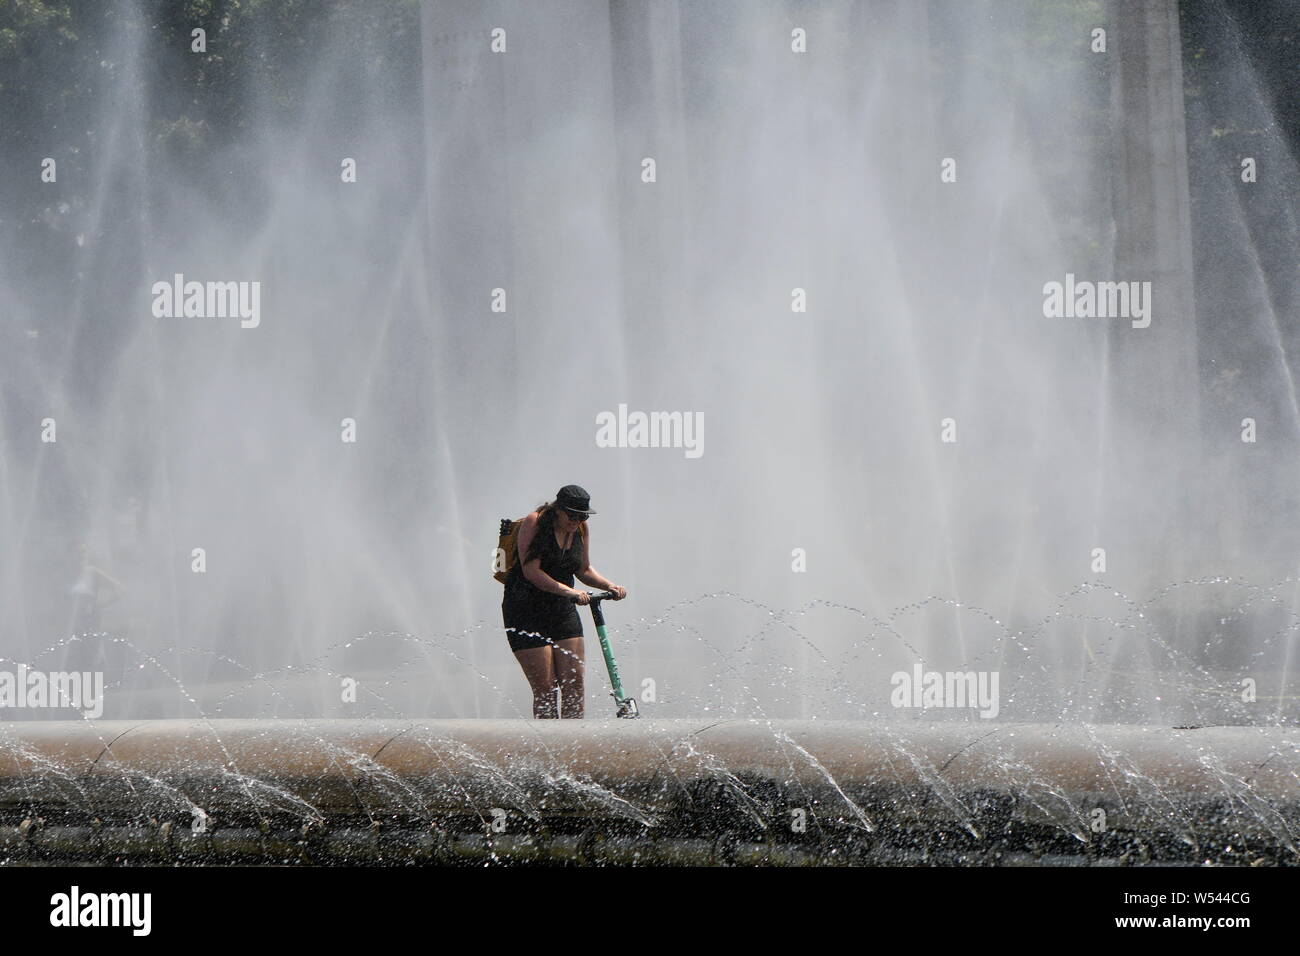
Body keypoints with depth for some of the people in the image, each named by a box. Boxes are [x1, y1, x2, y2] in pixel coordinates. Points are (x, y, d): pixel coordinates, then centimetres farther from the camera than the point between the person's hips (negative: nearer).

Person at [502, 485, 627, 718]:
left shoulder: (581, 530, 5)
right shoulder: (535, 523, -14)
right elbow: (531, 571, -22)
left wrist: (611, 587, 0)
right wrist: (568, 591, -31)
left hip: (563, 611, 6)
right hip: (526, 612, -6)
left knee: (575, 682, -5)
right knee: (545, 689, -10)